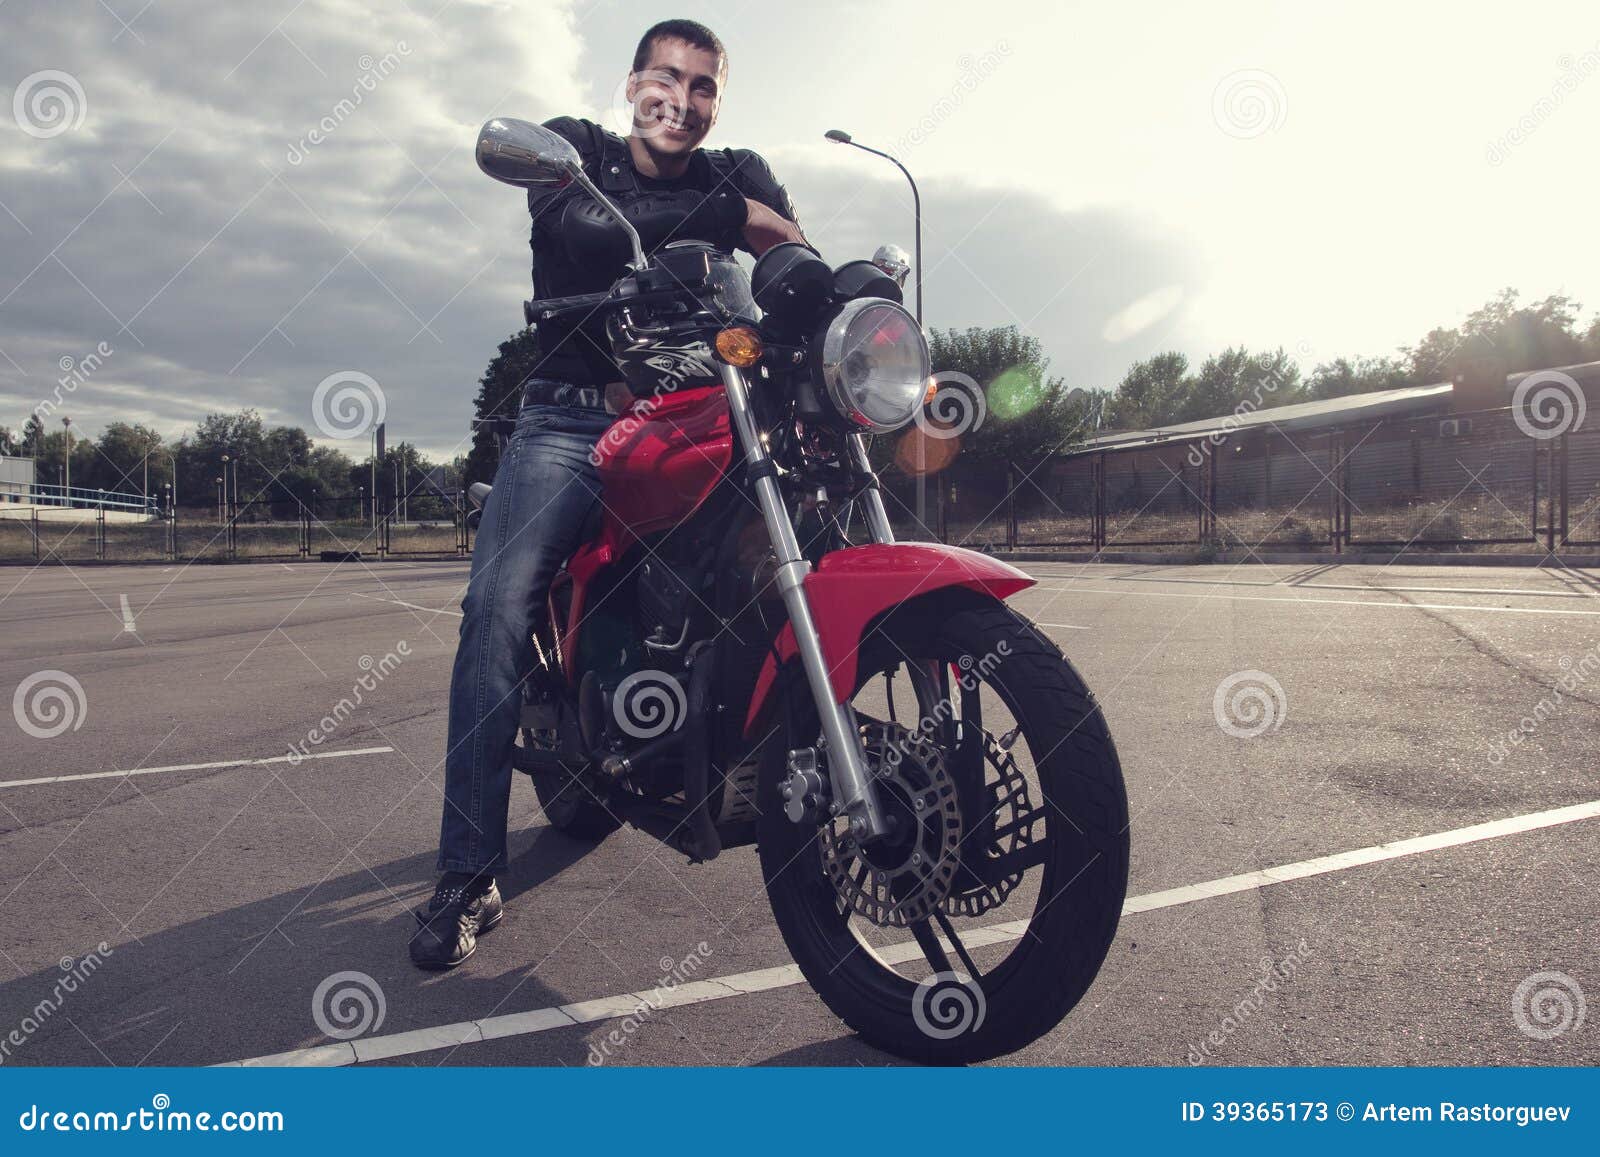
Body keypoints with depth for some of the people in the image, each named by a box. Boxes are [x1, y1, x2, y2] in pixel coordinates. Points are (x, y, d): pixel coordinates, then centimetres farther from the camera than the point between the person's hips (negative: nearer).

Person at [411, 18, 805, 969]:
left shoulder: (739, 177, 15)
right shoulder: (573, 148, 10)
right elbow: (582, 229, -14)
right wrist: (730, 219, -15)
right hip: (570, 419, -2)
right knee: (499, 610, -19)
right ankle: (470, 873, -17)